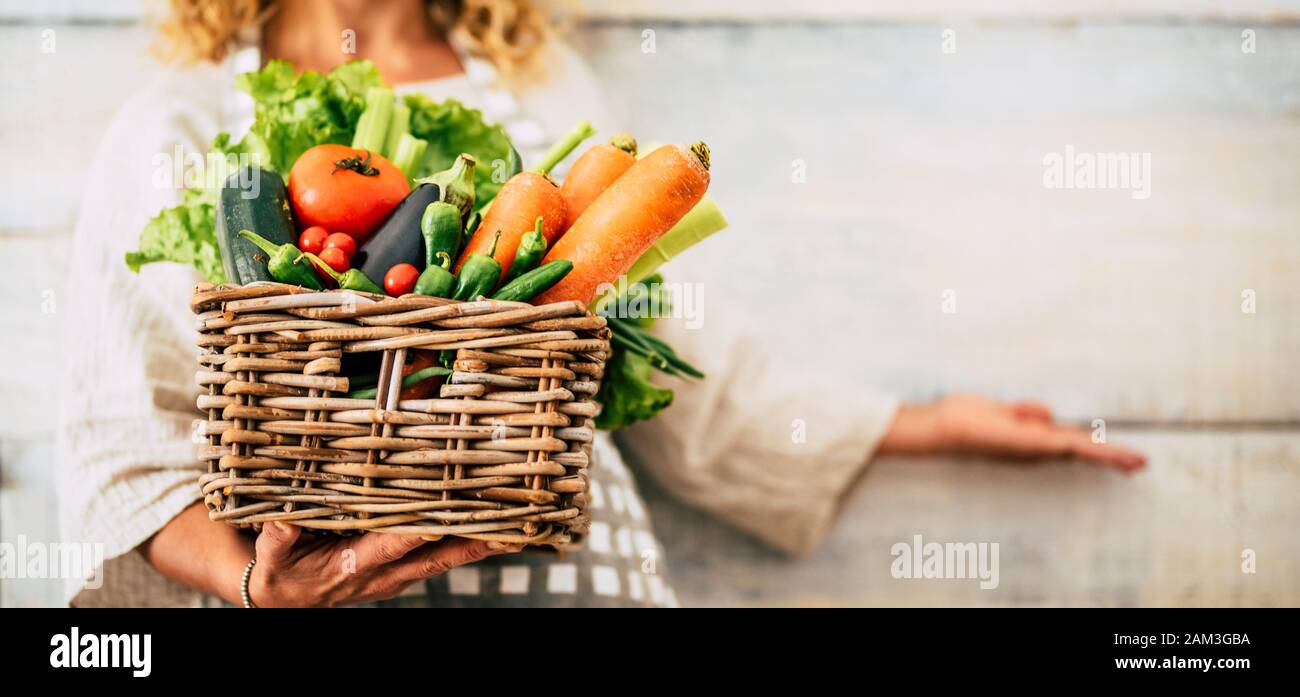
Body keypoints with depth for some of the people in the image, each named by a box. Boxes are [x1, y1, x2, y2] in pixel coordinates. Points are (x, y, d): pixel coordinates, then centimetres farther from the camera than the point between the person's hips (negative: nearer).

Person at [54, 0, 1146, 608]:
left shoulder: (546, 93, 18)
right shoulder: (175, 128, 12)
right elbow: (124, 426, 6)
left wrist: (932, 424, 23)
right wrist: (247, 579, -14)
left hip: (553, 566, 1)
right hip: (250, 592, 0)